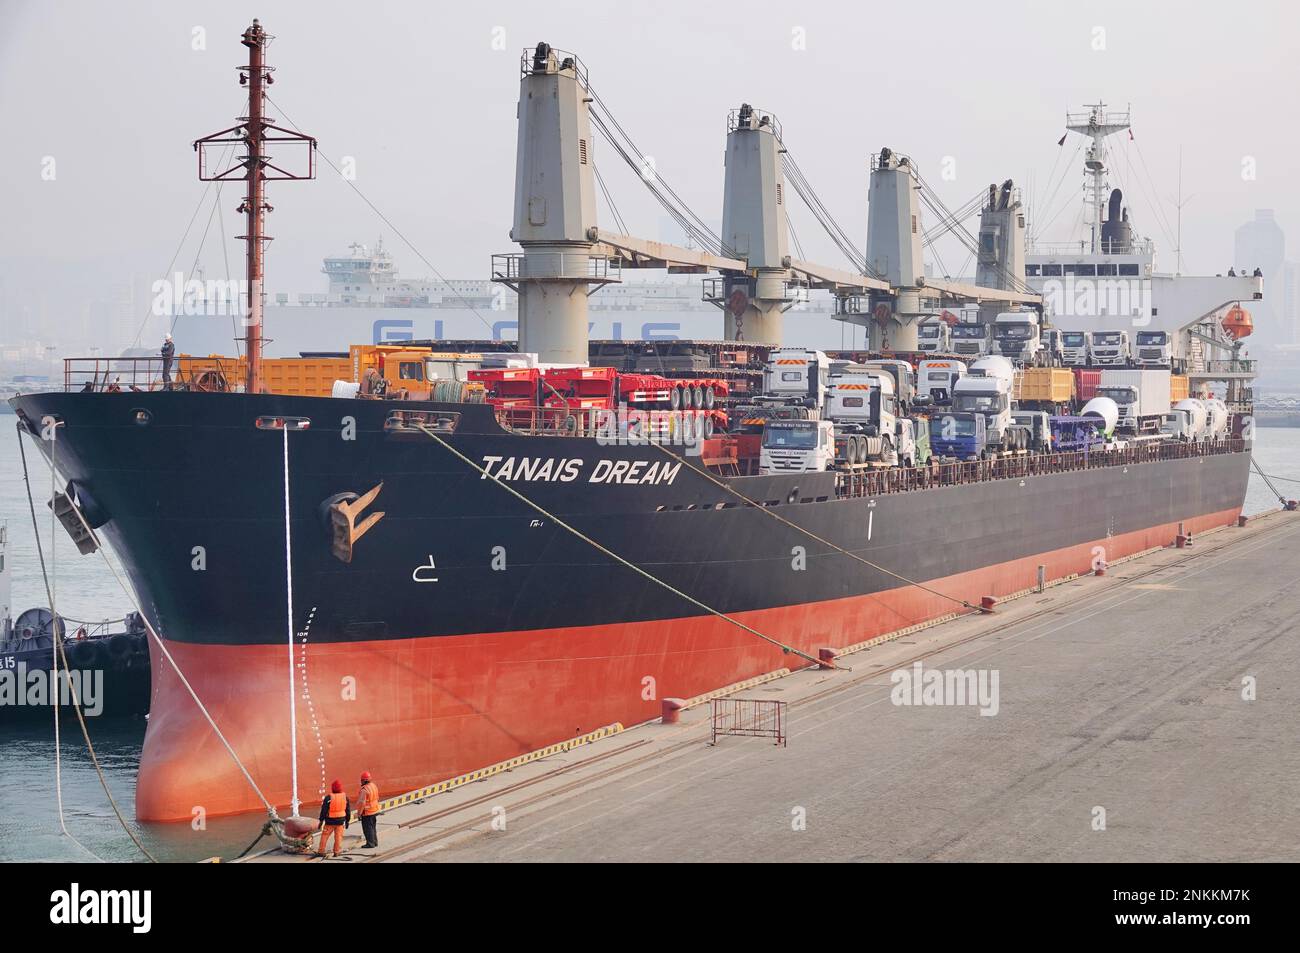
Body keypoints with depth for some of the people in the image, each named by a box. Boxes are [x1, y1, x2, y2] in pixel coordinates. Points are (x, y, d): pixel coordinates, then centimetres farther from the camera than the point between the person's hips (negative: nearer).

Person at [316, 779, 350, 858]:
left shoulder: (328, 798, -13)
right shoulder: (345, 797, -2)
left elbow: (324, 810, -10)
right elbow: (348, 810, 5)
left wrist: (321, 821, -1)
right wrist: (347, 821, 15)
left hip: (330, 821, -2)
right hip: (341, 821, 2)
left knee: (324, 836, 9)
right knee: (338, 836, 10)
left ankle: (321, 851, 11)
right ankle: (336, 852, 10)